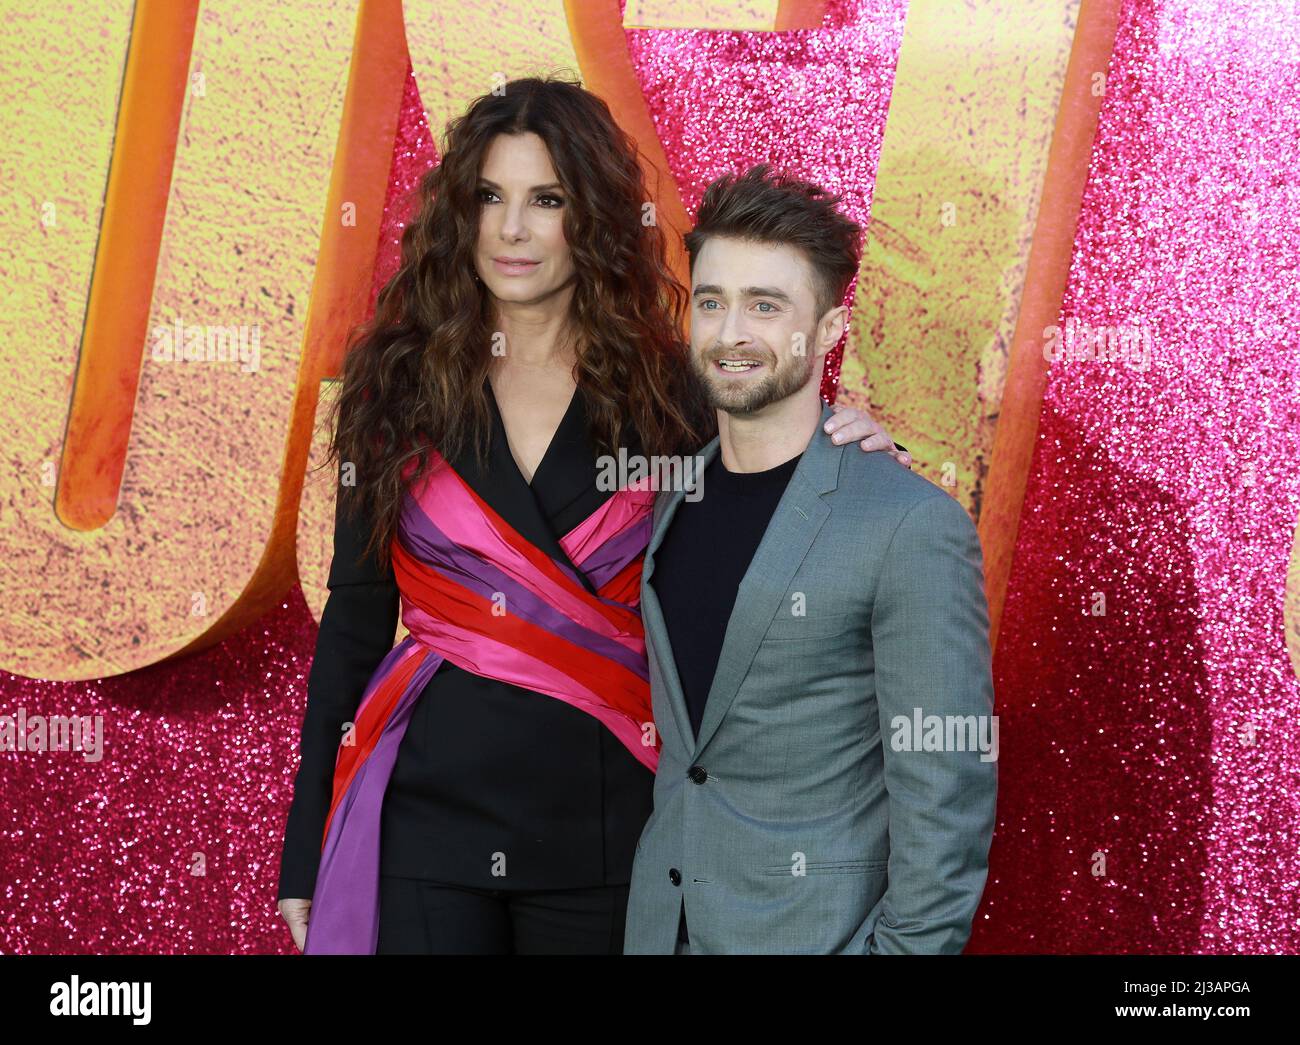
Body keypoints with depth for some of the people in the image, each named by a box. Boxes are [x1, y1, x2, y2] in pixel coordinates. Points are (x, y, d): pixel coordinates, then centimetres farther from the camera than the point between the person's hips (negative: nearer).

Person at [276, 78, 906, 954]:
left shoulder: (664, 390, -1)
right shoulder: (398, 378, 1)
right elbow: (356, 614, 4)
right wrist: (306, 850, 3)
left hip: (605, 824, 0)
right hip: (428, 808, 0)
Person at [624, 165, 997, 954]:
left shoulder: (915, 529, -15)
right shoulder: (670, 500, 4)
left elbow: (946, 795, -15)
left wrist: (911, 943, -17)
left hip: (816, 931, -5)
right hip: (659, 925, 6)